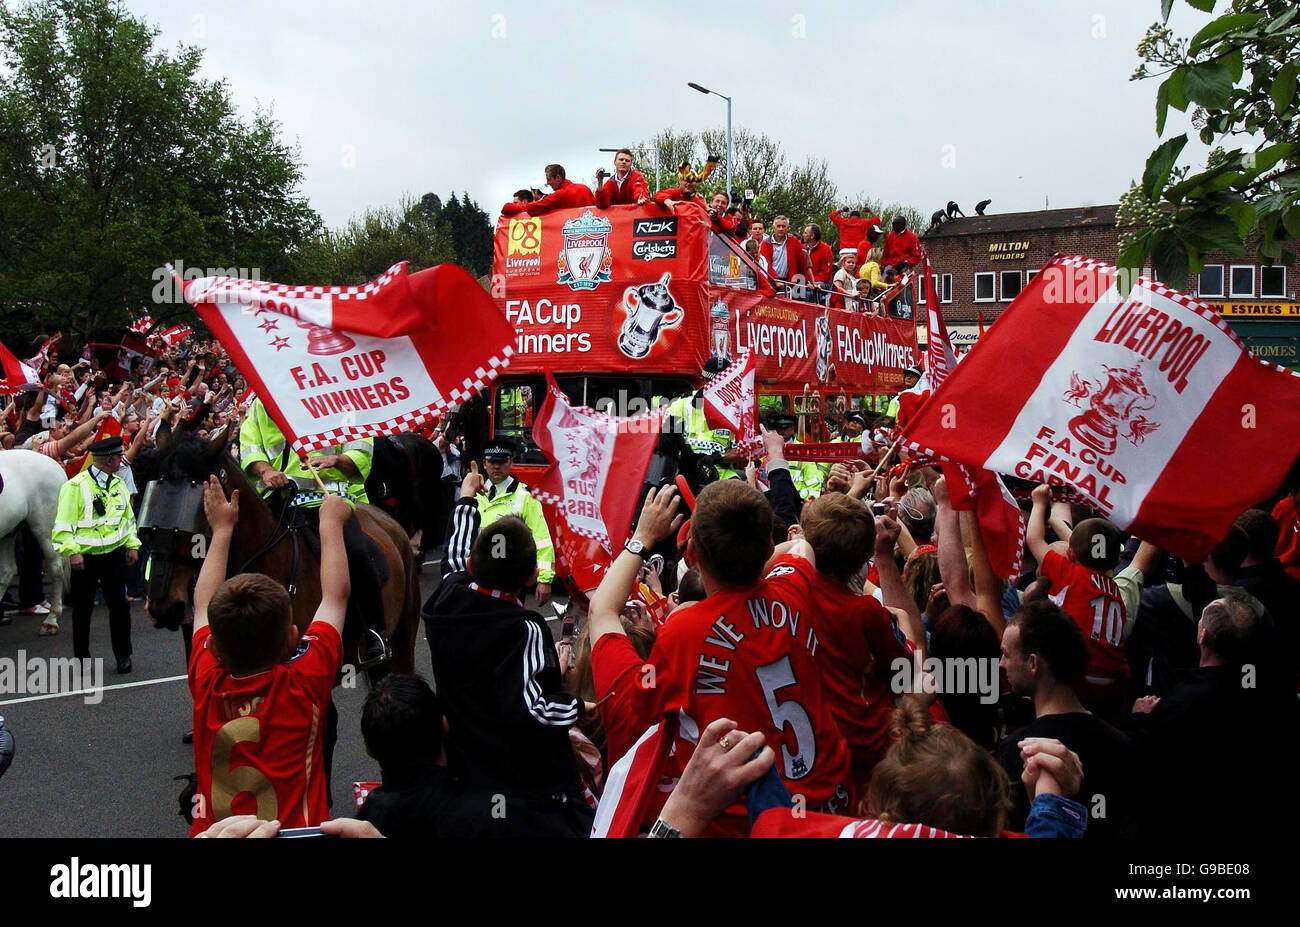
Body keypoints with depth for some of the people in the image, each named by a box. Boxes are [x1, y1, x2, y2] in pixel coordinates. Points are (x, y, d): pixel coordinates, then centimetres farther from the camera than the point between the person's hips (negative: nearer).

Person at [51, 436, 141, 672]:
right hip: (84, 557, -4)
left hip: (114, 554, 4)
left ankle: (123, 655, 15)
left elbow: (128, 517, 17)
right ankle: (81, 657, 21)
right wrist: (72, 551, -17)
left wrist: (132, 544, 11)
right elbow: (64, 522, -11)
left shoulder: (118, 484, 8)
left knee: (119, 605, 4)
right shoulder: (76, 486, -11)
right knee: (82, 608, 8)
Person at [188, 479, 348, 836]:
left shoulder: (205, 683, -10)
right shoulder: (303, 683, -17)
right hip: (294, 829, -3)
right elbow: (336, 595, -4)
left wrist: (222, 528, 18)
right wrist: (330, 523, 9)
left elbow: (203, 603, 8)